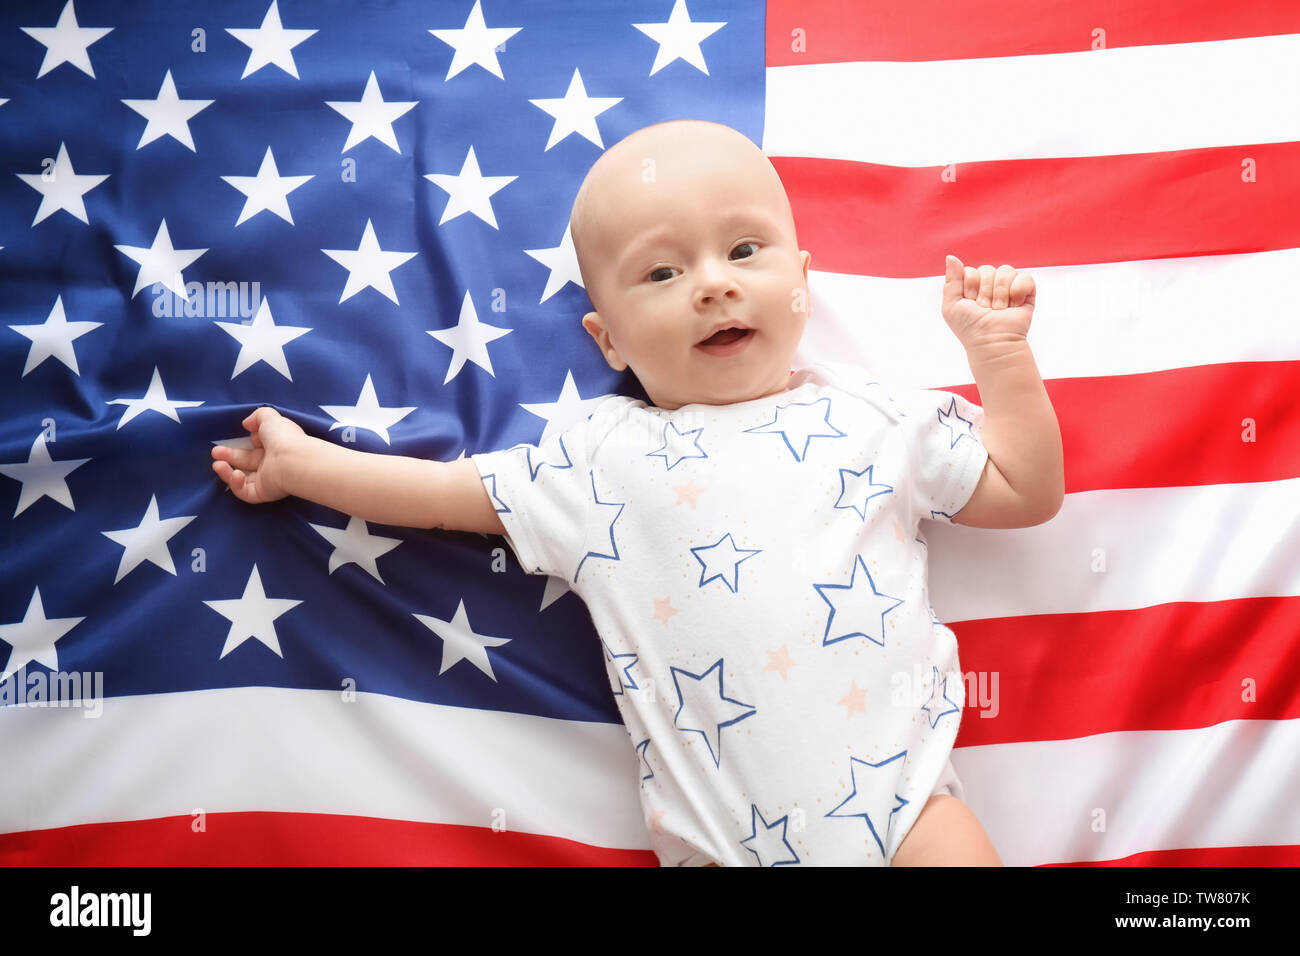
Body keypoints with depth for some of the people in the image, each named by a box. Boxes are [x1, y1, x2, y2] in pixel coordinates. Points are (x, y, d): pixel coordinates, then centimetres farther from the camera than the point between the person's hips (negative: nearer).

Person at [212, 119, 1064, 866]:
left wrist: (1001, 351, 7)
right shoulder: (606, 463, 7)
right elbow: (447, 490, 13)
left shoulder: (880, 419, 10)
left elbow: (1026, 493, 16)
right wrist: (297, 461, 15)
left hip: (897, 792, 1)